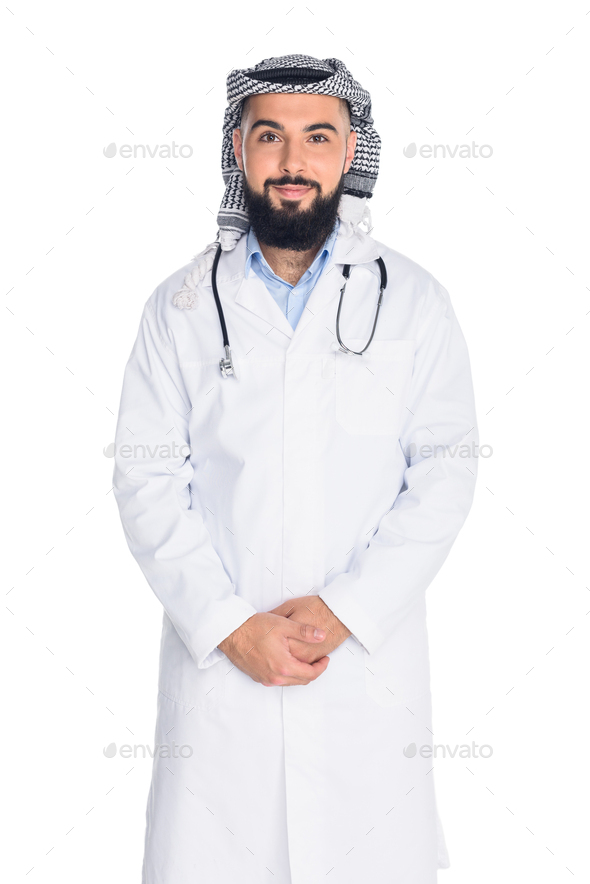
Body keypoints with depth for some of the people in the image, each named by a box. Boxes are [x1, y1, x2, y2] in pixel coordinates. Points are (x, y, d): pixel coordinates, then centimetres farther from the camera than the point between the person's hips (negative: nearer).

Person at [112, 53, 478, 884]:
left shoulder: (414, 301, 4)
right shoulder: (182, 306, 4)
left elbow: (444, 474, -1)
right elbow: (147, 480, 0)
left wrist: (345, 610, -11)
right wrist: (229, 626, -10)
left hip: (369, 654, 0)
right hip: (218, 657, 0)